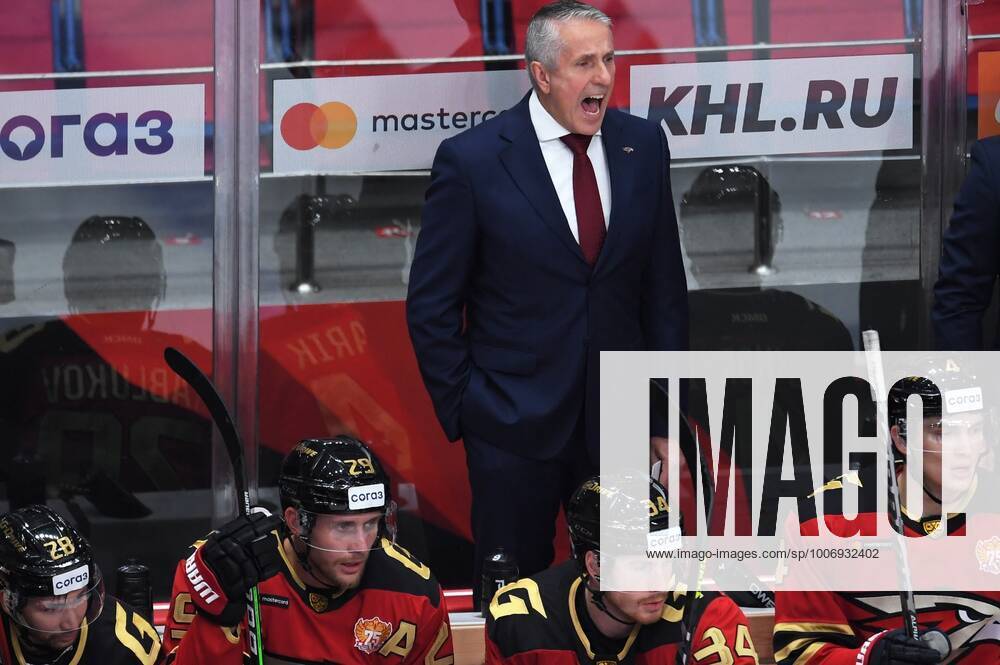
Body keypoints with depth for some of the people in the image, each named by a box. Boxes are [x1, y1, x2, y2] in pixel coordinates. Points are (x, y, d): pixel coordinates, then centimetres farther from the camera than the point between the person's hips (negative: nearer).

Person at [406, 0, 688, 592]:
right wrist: (463, 410, -5)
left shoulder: (643, 145, 4)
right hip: (515, 427, -3)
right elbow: (432, 305, -3)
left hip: (617, 421, 3)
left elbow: (664, 284, 10)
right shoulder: (472, 160, -8)